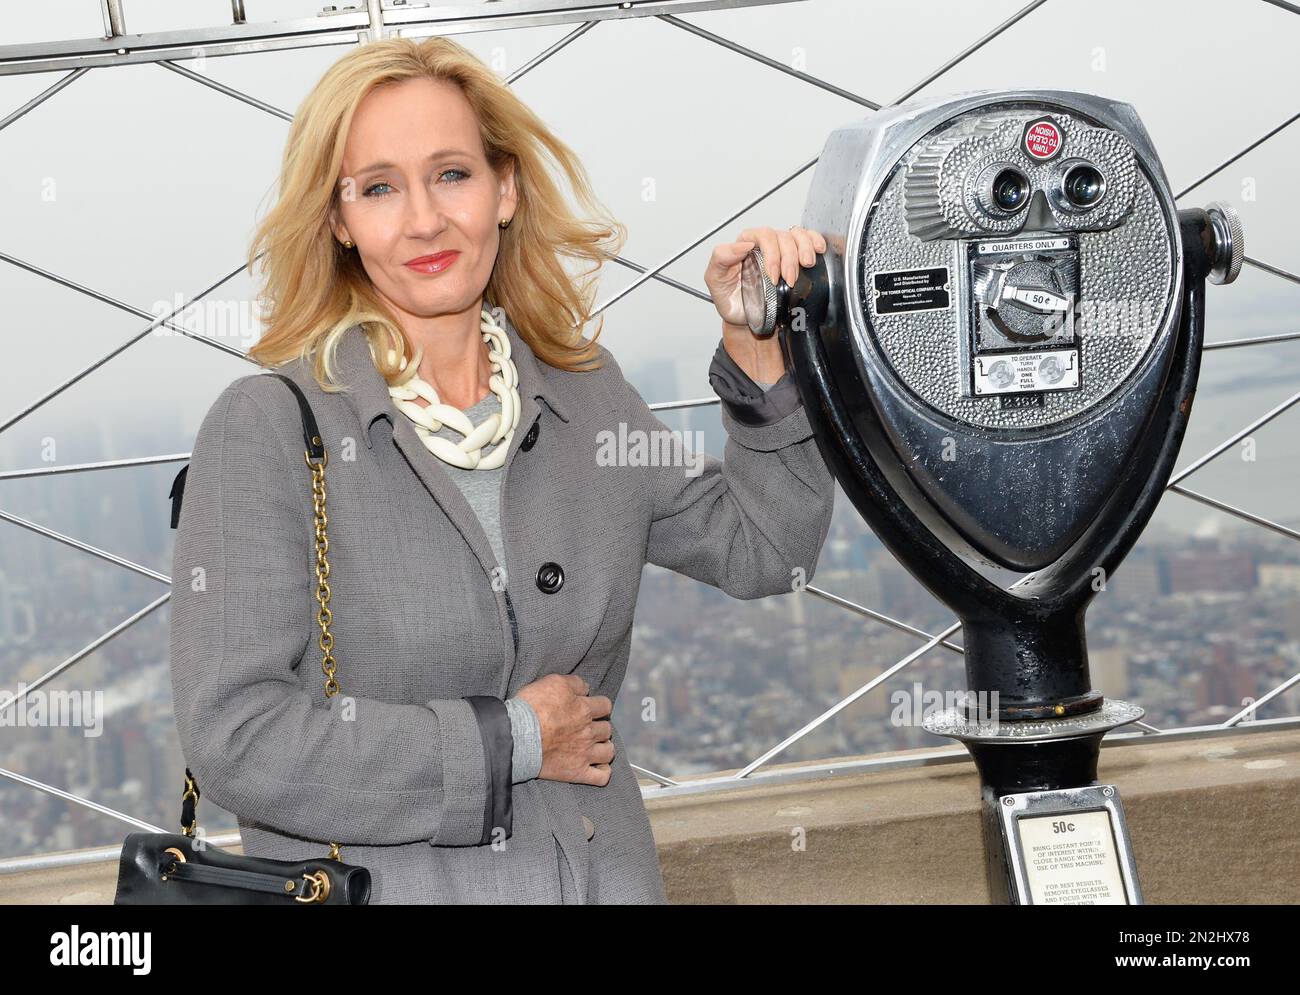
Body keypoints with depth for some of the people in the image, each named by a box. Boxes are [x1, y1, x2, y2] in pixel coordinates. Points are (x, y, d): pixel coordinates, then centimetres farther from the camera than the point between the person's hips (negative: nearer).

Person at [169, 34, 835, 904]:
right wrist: (512, 741, -15)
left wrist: (758, 348, -5)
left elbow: (764, 554, 7)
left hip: (602, 869, 5)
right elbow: (237, 741, -20)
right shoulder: (267, 428, -15)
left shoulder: (587, 392, 0)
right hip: (371, 881, -4)